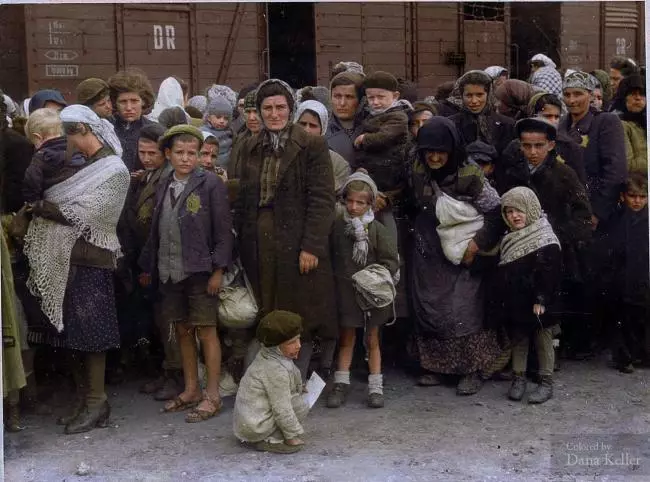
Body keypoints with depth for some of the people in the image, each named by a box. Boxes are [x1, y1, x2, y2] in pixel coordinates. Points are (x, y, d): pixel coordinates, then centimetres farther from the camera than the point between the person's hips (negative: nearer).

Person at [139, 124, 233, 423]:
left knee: (206, 331, 0)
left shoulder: (210, 184, -6)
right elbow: (156, 232, 15)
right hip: (170, 272, 6)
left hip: (200, 271, -6)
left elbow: (223, 230, -8)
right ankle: (191, 390, 24)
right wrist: (148, 267, 15)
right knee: (182, 331, 12)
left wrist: (218, 270, -13)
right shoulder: (163, 188, 10)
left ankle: (212, 396, 8)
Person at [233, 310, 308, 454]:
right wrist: (293, 436, -12)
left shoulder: (264, 357, 7)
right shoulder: (276, 370, -22)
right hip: (254, 429, -10)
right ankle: (269, 441, -9)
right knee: (301, 405, -11)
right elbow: (282, 410, -20)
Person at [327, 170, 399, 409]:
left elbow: (391, 261, -5)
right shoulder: (337, 226, -1)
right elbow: (331, 257, 8)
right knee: (346, 338, 10)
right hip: (345, 290, 1)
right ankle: (341, 383, 18)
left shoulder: (377, 229, -7)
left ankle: (375, 387, 17)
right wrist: (337, 277, -2)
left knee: (372, 339, 10)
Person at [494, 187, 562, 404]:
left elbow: (548, 273, -18)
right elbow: (502, 274, 16)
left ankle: (546, 382, 12)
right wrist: (501, 300, 13)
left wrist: (541, 300, -22)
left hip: (537, 304, -6)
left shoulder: (546, 240, -13)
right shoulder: (509, 239, 10)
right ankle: (519, 378, 24)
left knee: (543, 341, 4)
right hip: (515, 303, 7)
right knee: (518, 340, 14)